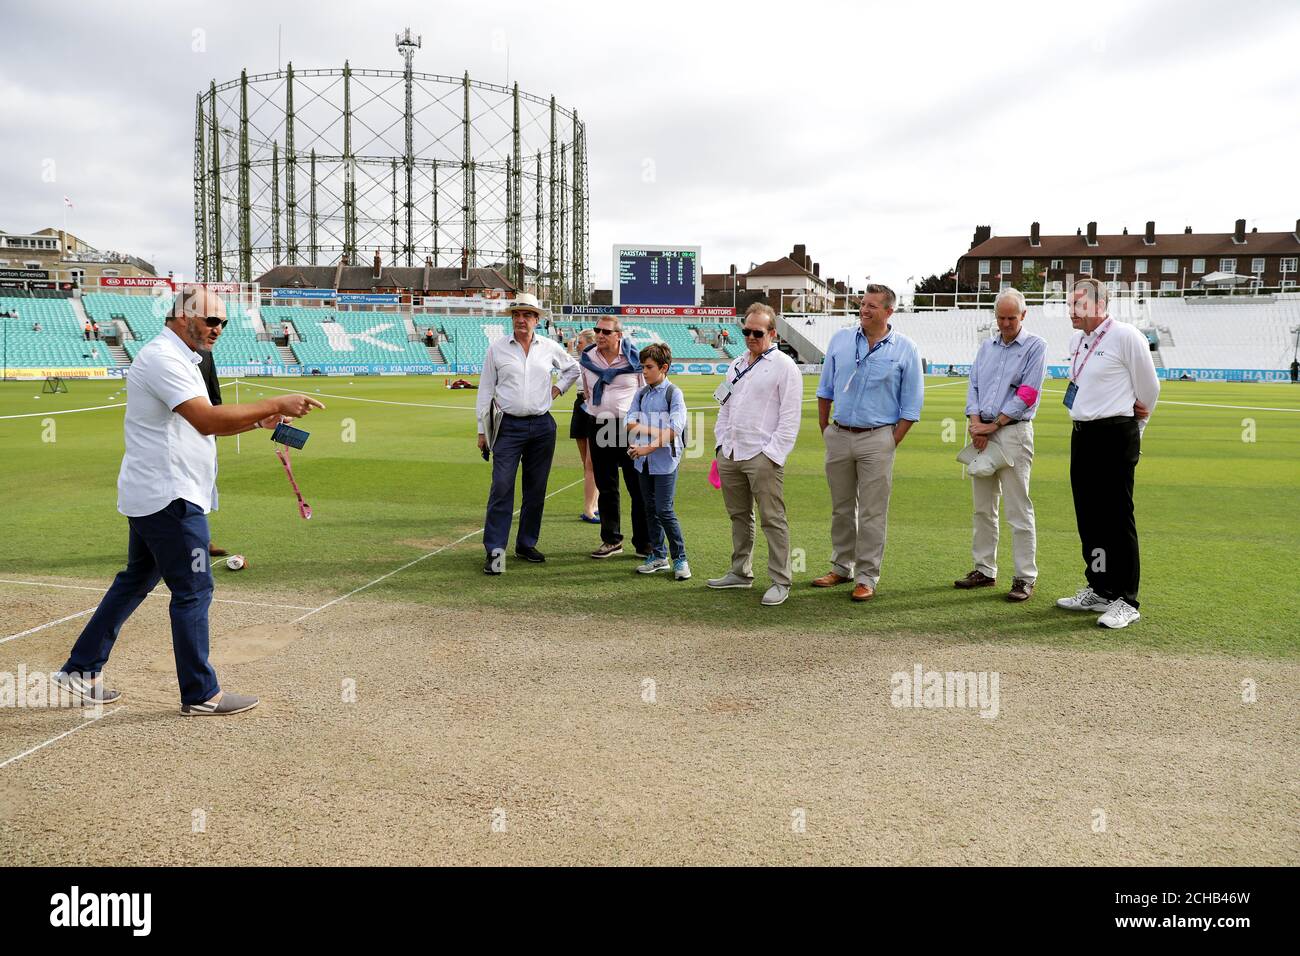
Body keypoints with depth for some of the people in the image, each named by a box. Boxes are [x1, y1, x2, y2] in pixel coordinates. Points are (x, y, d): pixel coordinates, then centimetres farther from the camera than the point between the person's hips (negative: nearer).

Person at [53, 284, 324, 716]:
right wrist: (275, 404, -28)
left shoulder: (179, 359, 17)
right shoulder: (163, 358, -17)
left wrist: (259, 420, 4)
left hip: (151, 496, 11)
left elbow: (202, 424, 18)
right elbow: (207, 421, -29)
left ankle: (81, 669, 27)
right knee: (194, 591, -3)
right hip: (169, 498, -11)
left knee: (135, 581, 18)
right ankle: (200, 694, 6)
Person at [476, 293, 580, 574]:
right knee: (502, 487, -11)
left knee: (536, 490, 8)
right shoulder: (497, 349, 2)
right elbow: (485, 390, 5)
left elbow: (573, 368, 27)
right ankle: (495, 551, -8)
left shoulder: (550, 348, 7)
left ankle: (527, 544, 20)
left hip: (542, 427, 3)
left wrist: (558, 388, 10)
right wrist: (482, 429, 3)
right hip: (509, 426, -3)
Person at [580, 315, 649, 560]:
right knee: (606, 487, 10)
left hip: (629, 427, -4)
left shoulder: (634, 358, -3)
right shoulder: (587, 358, 8)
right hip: (598, 427, 4)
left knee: (638, 487, -2)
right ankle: (611, 540, 20)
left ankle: (644, 543, 7)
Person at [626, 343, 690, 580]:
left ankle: (680, 559, 3)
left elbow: (675, 428, -17)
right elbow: (630, 422, 0)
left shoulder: (674, 393, -6)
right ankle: (658, 556, 20)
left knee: (664, 510, -8)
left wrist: (650, 446, -20)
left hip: (665, 459, -6)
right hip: (644, 460, 6)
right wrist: (657, 432, -14)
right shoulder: (641, 394, 11)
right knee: (650, 509, 10)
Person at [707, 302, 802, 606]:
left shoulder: (784, 366, -4)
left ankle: (780, 582, -1)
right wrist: (721, 444, 13)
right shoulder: (736, 365, 18)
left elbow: (790, 418, -9)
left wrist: (772, 454, -14)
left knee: (773, 519, -6)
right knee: (739, 516, 14)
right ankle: (741, 573, 25)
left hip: (762, 456, -7)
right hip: (730, 453, 7)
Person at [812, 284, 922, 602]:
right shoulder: (841, 340, 6)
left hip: (877, 439, -3)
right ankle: (842, 567, 25)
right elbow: (825, 390, 14)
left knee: (872, 513, -1)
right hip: (838, 435, 4)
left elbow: (911, 404, -1)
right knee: (841, 507, 13)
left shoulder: (905, 350, -3)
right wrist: (824, 429, 9)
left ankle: (867, 577, 7)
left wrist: (892, 442, -6)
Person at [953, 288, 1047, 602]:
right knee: (983, 508, 10)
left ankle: (1025, 577, 0)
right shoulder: (987, 347, 16)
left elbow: (1027, 395, -10)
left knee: (1019, 510, -5)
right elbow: (973, 387, 11)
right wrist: (975, 423, -6)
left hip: (1013, 432, -6)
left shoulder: (1035, 346, -2)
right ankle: (984, 570, 18)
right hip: (982, 432, 6)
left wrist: (992, 426, -11)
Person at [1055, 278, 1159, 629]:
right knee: (1088, 516, 13)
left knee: (1116, 518, -5)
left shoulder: (1126, 336, -11)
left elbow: (1149, 389, -3)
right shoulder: (1077, 340, 13)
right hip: (1082, 434, 8)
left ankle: (1125, 601, 2)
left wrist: (1134, 425, 9)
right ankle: (1098, 590, 25)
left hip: (1115, 435, -8)